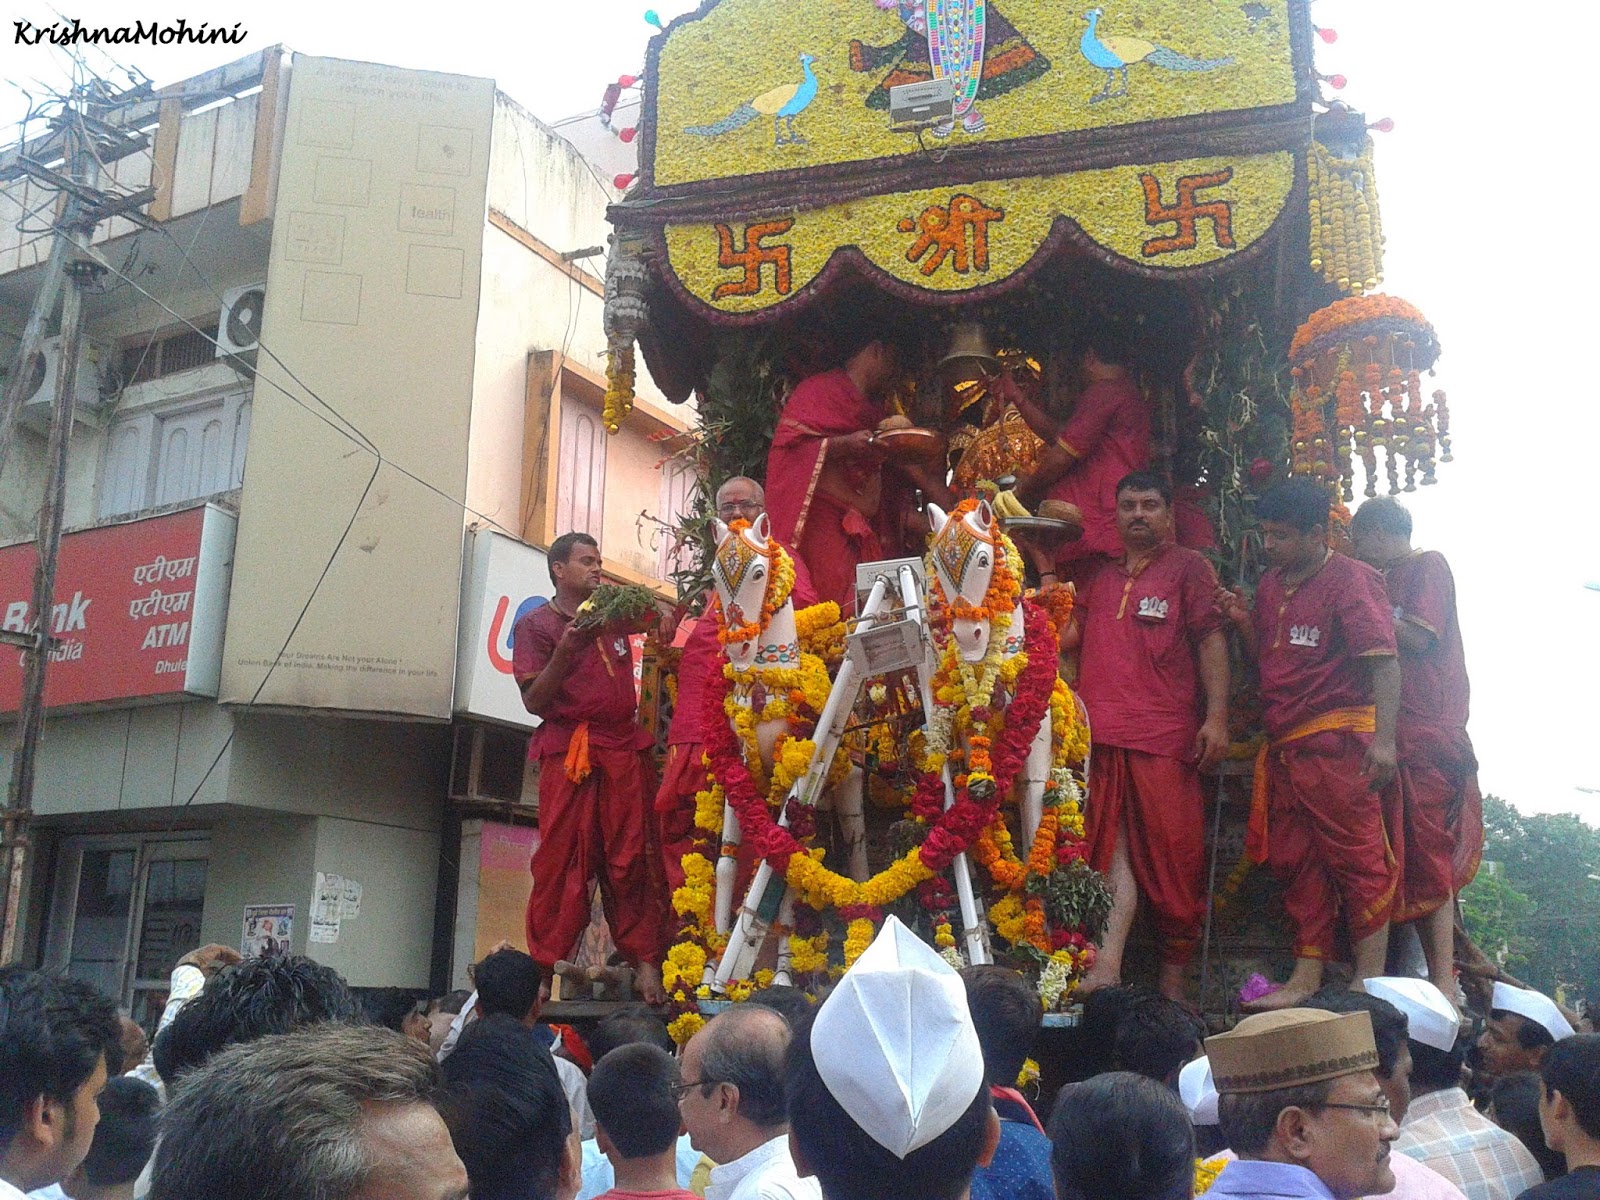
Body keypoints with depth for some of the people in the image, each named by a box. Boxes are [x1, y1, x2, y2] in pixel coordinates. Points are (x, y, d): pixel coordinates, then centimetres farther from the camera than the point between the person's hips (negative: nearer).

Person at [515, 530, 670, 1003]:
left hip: (623, 747, 4)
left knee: (632, 858, -1)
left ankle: (645, 962, 0)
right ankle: (548, 969, 1)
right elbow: (533, 701, -2)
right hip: (567, 750, -4)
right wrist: (564, 651, -14)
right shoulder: (536, 625, 5)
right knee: (561, 860, -5)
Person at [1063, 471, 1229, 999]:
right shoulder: (1098, 576, 23)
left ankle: (1173, 985, 6)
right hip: (1096, 734, 4)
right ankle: (1105, 967, -15)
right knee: (1110, 850, -6)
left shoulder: (1188, 567, 9)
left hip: (1165, 737, -3)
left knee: (1172, 856, -1)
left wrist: (1216, 717, -9)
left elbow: (1212, 641, 1)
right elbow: (1066, 635, 22)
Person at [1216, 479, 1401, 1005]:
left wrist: (1383, 739, -23)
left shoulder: (1350, 579, -6)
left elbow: (1384, 662, -13)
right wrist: (1244, 622, 5)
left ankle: (1369, 983, -1)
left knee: (1357, 858, -5)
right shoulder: (1270, 585, 17)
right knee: (1296, 862, 10)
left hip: (1337, 740, -8)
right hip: (1284, 743, 8)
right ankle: (1306, 976, 17)